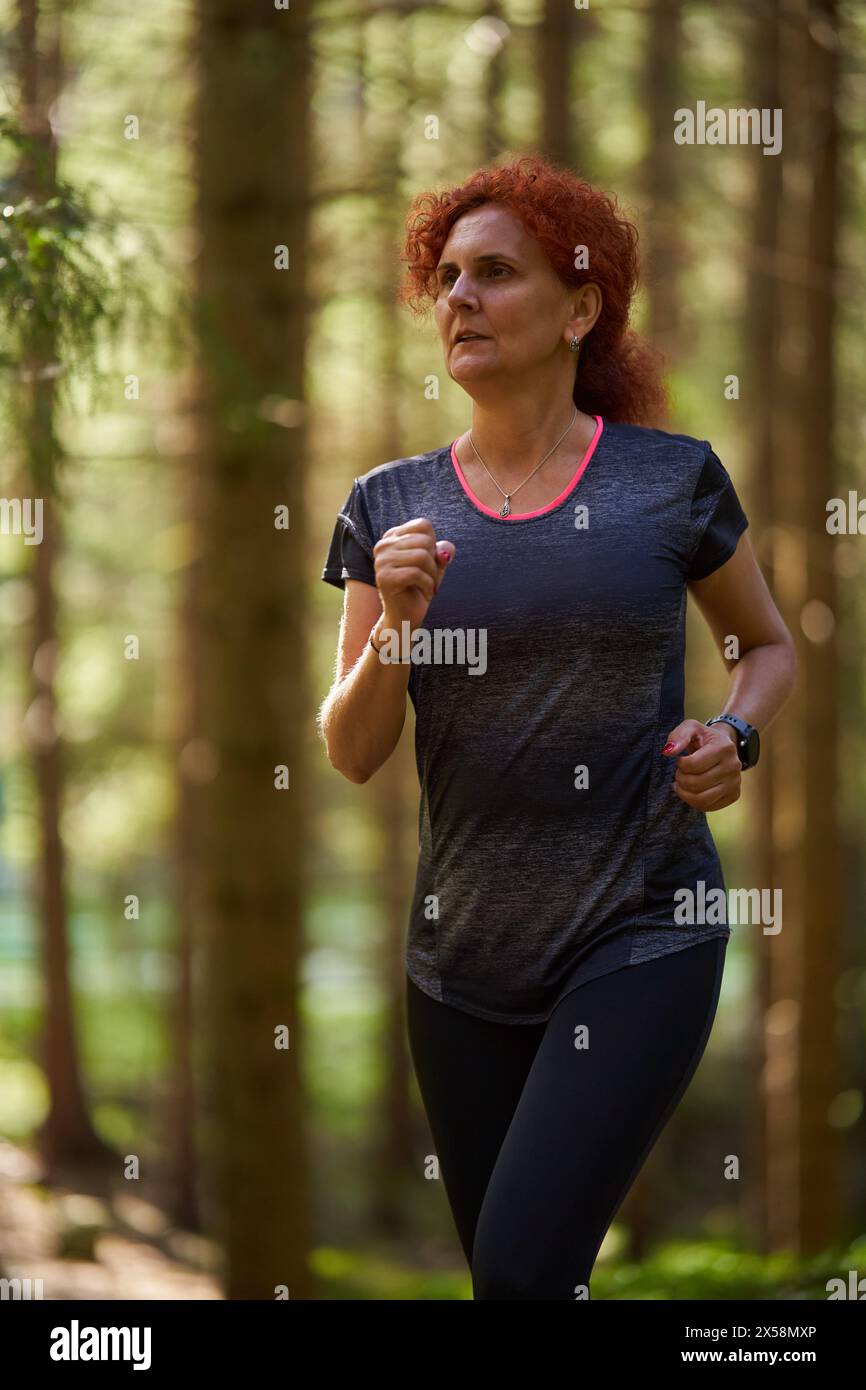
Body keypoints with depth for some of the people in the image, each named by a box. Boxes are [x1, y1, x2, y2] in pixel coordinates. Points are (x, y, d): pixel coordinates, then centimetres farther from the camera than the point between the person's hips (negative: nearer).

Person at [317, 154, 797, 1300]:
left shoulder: (672, 483, -3)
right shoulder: (391, 506, 3)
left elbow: (769, 645, 14)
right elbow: (352, 754, 3)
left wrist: (734, 735, -7)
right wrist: (395, 626, -15)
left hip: (641, 937, -4)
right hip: (466, 946, 4)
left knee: (521, 1269, -18)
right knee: (506, 1271, 12)